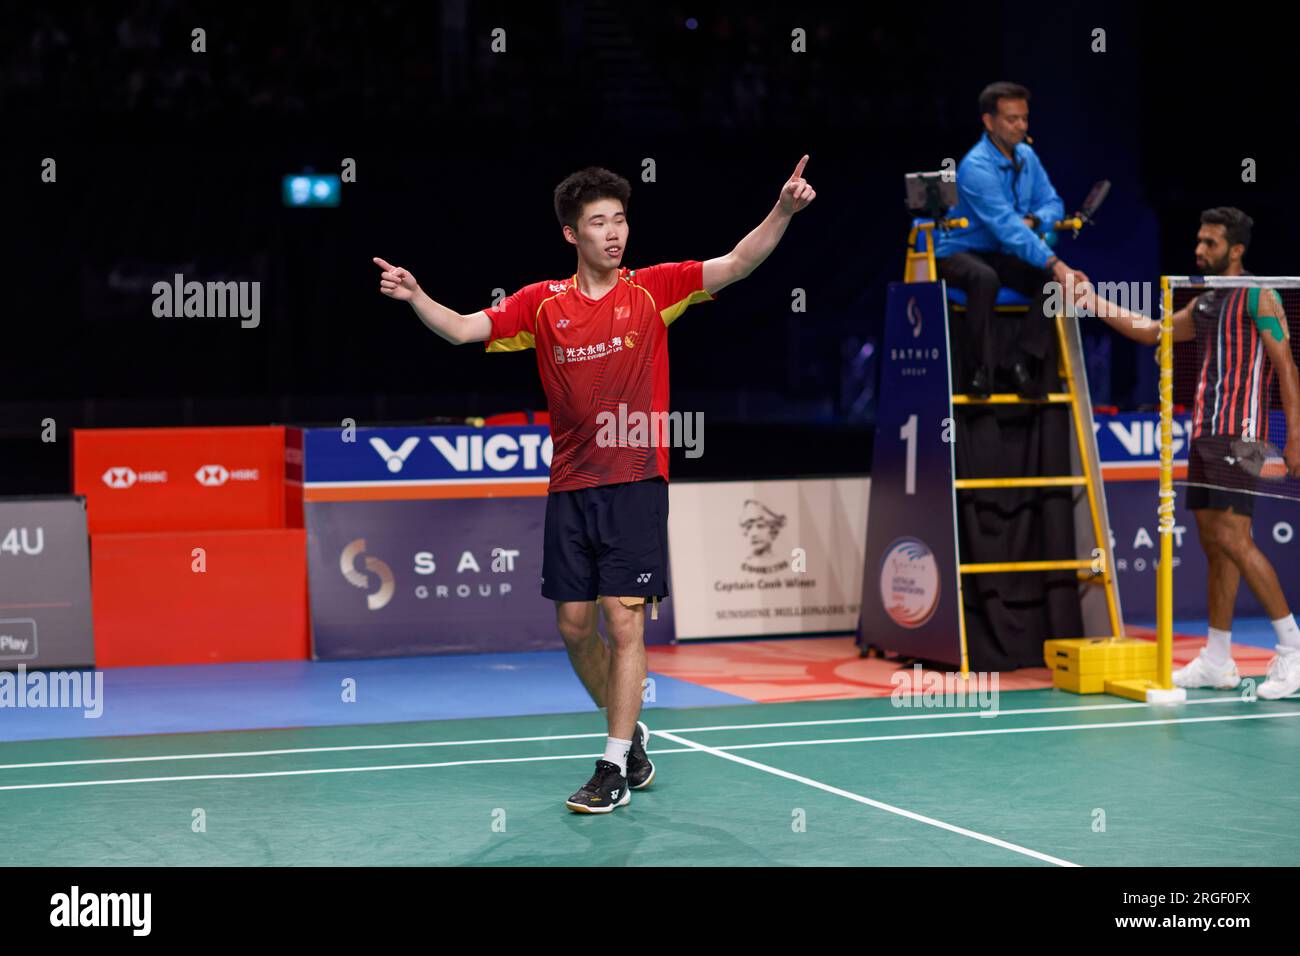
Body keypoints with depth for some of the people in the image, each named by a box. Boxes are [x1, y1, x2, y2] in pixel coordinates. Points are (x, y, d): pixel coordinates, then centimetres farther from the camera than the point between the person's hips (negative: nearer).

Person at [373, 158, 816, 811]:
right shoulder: (542, 303, 6)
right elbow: (463, 329, 2)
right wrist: (415, 297, -16)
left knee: (623, 621, -7)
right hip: (570, 487, 3)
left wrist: (783, 210, -24)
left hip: (636, 482, -3)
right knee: (574, 626, 7)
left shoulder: (653, 289, 1)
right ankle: (630, 734, 30)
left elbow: (736, 264, -9)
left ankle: (615, 767, 0)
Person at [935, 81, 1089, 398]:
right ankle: (986, 364, -28)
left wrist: (1032, 220, -18)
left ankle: (1022, 361, -18)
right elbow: (1007, 227, -32)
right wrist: (1054, 264, -40)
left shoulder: (1026, 156, 4)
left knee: (1054, 279, -19)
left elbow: (1052, 204, 7)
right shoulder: (976, 167, -23)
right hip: (960, 253, -7)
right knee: (984, 277, -39)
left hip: (1003, 255, 7)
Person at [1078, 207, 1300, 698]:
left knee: (1232, 538, -17)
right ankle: (1217, 661, 11)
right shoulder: (1203, 305, 18)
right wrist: (1097, 303, 22)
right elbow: (1151, 331, 29)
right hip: (1204, 435, 8)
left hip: (1238, 436, -8)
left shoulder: (1258, 297, -5)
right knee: (1213, 544, 8)